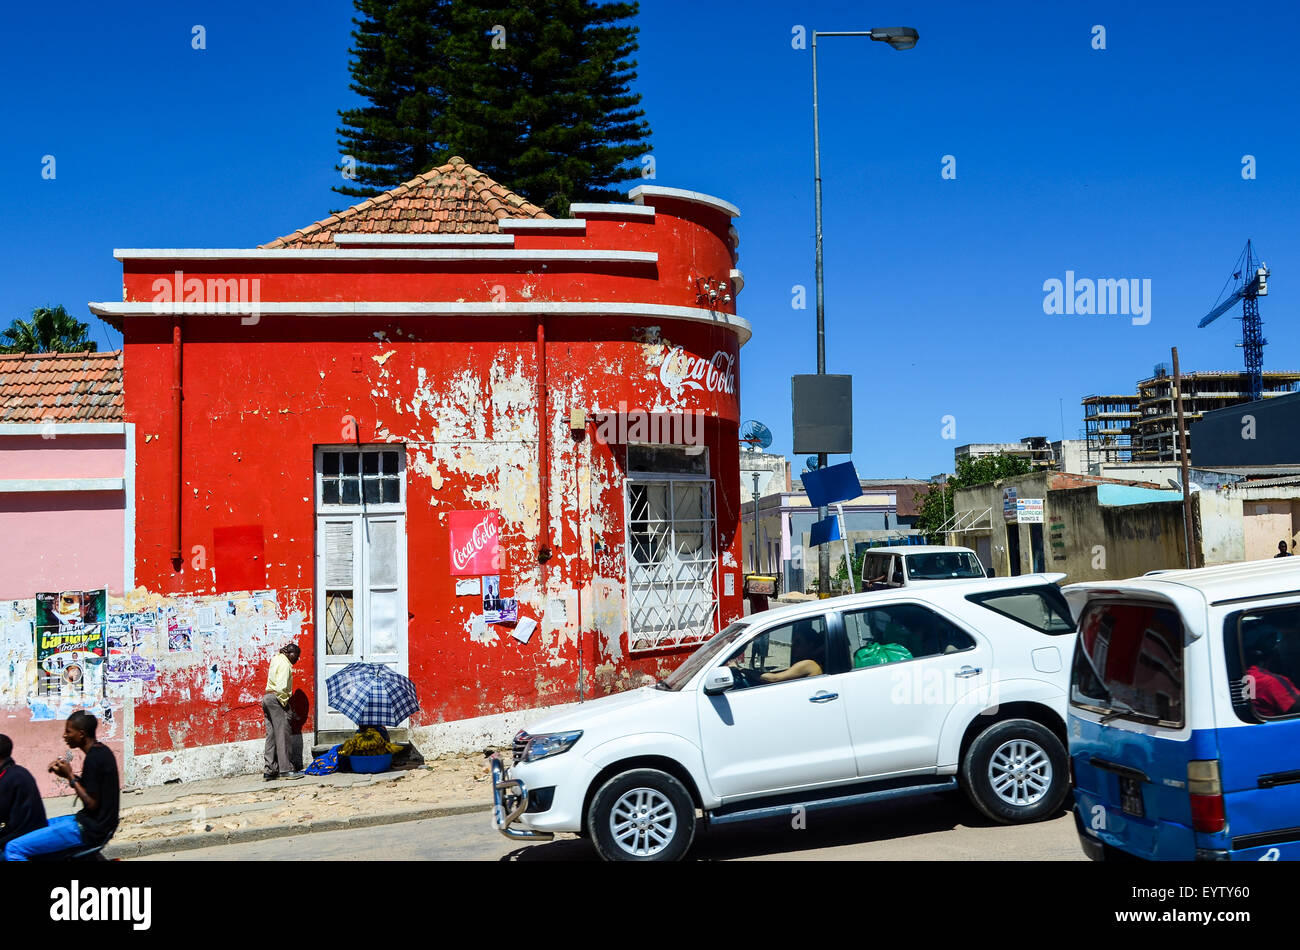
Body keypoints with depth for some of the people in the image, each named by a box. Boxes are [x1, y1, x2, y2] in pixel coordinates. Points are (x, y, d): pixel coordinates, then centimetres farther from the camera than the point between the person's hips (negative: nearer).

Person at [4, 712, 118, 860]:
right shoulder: (102, 750, 11)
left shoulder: (94, 758, -19)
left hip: (90, 829, -11)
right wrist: (67, 775, 7)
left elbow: (91, 803, -18)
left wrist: (70, 776, -12)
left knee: (13, 849, -12)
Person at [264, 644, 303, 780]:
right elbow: (281, 686, -18)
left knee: (271, 735, 9)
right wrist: (284, 702, -12)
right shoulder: (285, 664, -11)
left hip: (267, 697, 10)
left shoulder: (276, 659, 19)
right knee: (282, 734, -7)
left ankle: (269, 770, 9)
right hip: (276, 698, -10)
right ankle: (285, 769, -7)